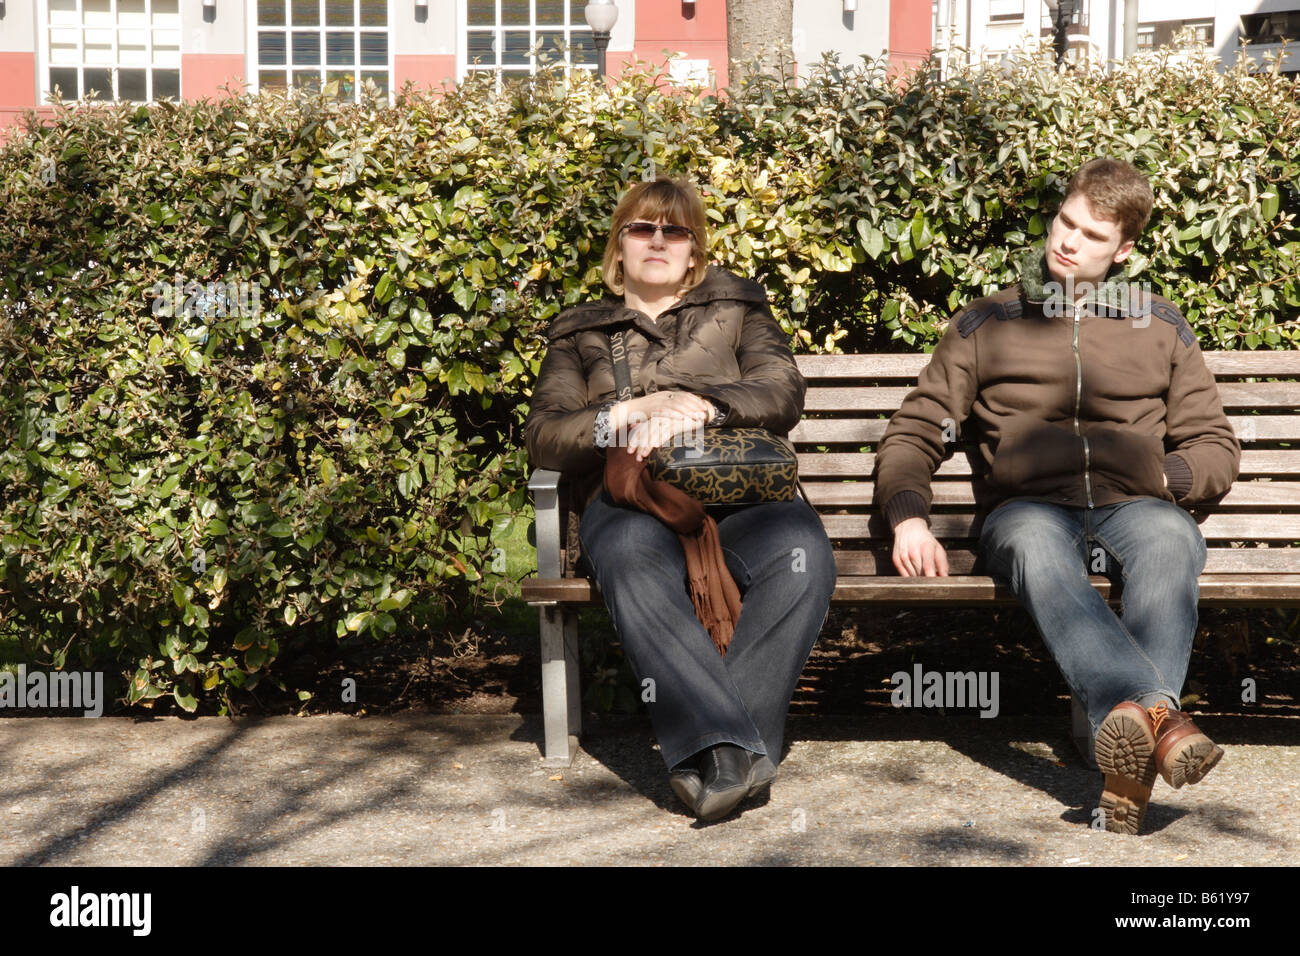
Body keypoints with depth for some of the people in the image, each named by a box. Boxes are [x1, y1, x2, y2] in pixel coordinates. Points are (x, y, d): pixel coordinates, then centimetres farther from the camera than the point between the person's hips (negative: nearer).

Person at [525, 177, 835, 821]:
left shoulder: (737, 307, 26)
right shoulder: (580, 333, 27)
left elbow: (783, 392, 8)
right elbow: (543, 435, 11)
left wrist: (696, 404, -11)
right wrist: (635, 411, -6)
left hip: (738, 494, 1)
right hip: (630, 501, 0)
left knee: (800, 550, -36)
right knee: (632, 553, -40)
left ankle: (711, 753, -39)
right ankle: (731, 750, -46)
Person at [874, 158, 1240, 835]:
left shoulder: (1160, 327, 23)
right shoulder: (987, 324, 19)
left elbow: (1216, 447, 24)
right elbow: (911, 435, 13)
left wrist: (1164, 476, 1)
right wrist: (909, 516, -6)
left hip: (1131, 508, 1)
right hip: (1026, 509, -1)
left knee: (1170, 538, -37)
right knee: (1035, 543, -40)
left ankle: (1131, 744, -55)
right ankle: (1155, 715, -60)